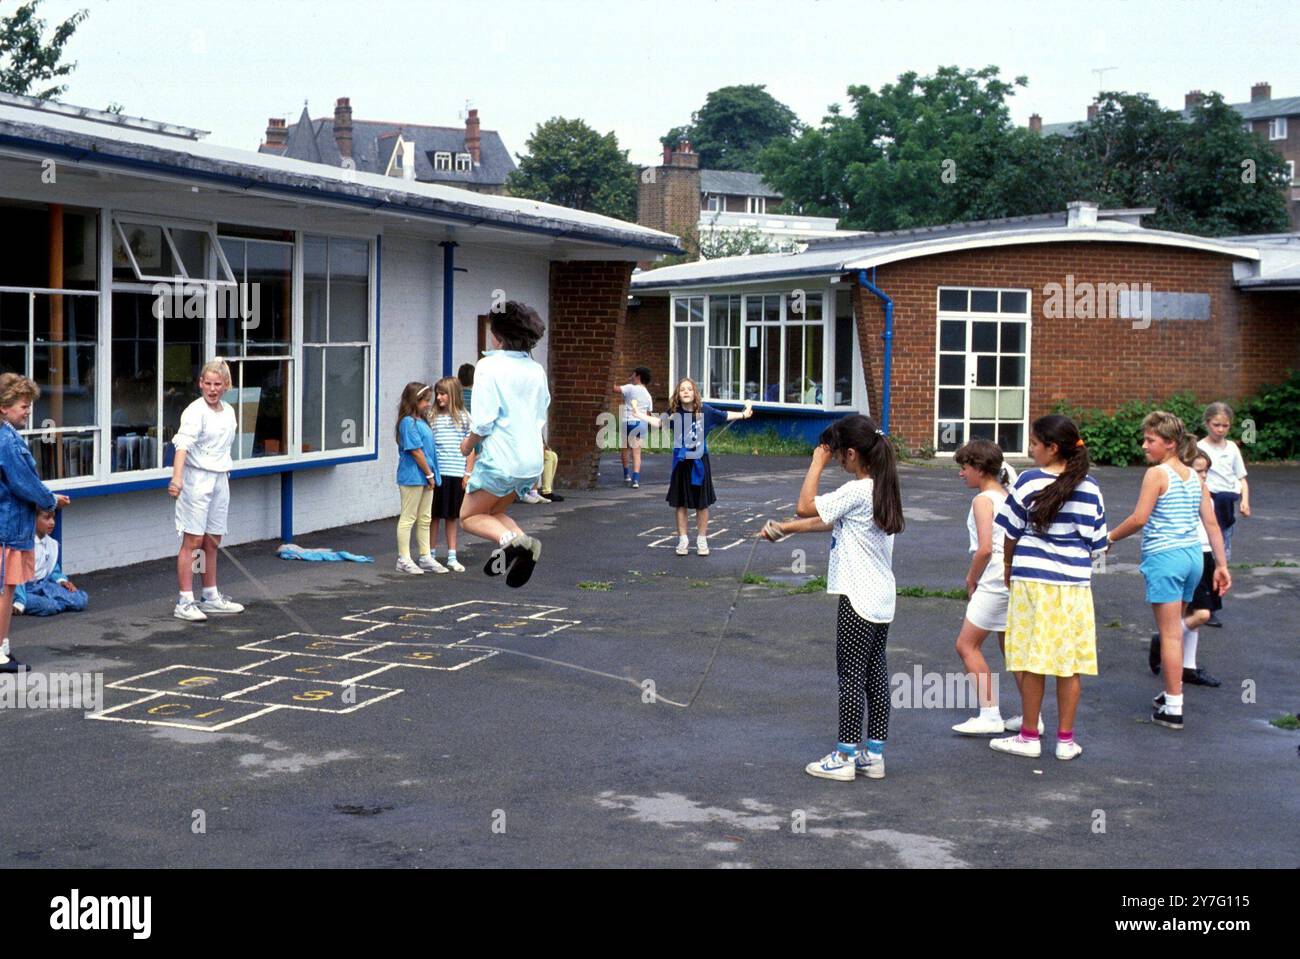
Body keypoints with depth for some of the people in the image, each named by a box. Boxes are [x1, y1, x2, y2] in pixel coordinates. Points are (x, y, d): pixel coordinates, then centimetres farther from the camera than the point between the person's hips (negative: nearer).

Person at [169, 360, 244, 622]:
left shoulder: (229, 411, 10)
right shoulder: (195, 411, -13)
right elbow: (183, 444, -27)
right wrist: (177, 478, -40)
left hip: (220, 480, 7)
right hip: (197, 479, -7)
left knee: (212, 542, 14)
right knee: (192, 541, -7)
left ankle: (211, 597, 23)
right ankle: (185, 602, -5)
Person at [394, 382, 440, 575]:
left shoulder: (421, 421, 14)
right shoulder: (408, 422, -15)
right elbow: (416, 451, -18)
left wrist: (431, 475, 11)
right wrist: (429, 474, -13)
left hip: (425, 477, 9)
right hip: (412, 477, -9)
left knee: (425, 519, 14)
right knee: (408, 518, -2)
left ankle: (425, 557, 21)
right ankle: (404, 559, 3)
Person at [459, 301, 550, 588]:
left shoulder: (489, 366, -11)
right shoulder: (536, 370, 9)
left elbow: (483, 421, -15)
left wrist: (469, 442, 3)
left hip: (500, 459, -7)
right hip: (532, 460, 7)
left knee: (470, 516, 10)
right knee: (493, 511, 22)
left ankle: (510, 540, -18)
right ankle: (522, 540, -5)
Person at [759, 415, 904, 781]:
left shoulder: (856, 492, -18)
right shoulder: (881, 490, 11)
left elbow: (805, 507, -16)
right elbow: (826, 522, 17)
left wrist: (817, 462, -9)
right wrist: (783, 528, 18)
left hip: (858, 600, -9)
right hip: (882, 600, 9)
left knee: (851, 677, -1)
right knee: (876, 675, 11)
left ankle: (844, 757, 5)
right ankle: (874, 755, 16)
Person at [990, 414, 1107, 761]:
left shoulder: (1029, 482, -7)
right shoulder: (1090, 488, 1)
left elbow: (1011, 532, 2)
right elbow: (1097, 542, 8)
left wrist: (1008, 565, 19)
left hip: (1033, 579, -3)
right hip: (1076, 583, 3)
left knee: (1034, 661, 5)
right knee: (1070, 663, 8)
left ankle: (1029, 737, 13)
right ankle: (1066, 739, 15)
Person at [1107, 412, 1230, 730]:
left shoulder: (1157, 474, -10)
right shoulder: (1194, 477, 11)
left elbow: (1139, 519, -15)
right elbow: (1211, 523, 10)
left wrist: (1110, 537, -1)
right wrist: (1221, 564, 12)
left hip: (1164, 557, -7)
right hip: (1193, 555, 8)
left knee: (1170, 633, -5)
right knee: (1174, 629, 20)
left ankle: (1173, 709, -3)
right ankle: (1172, 692, 29)